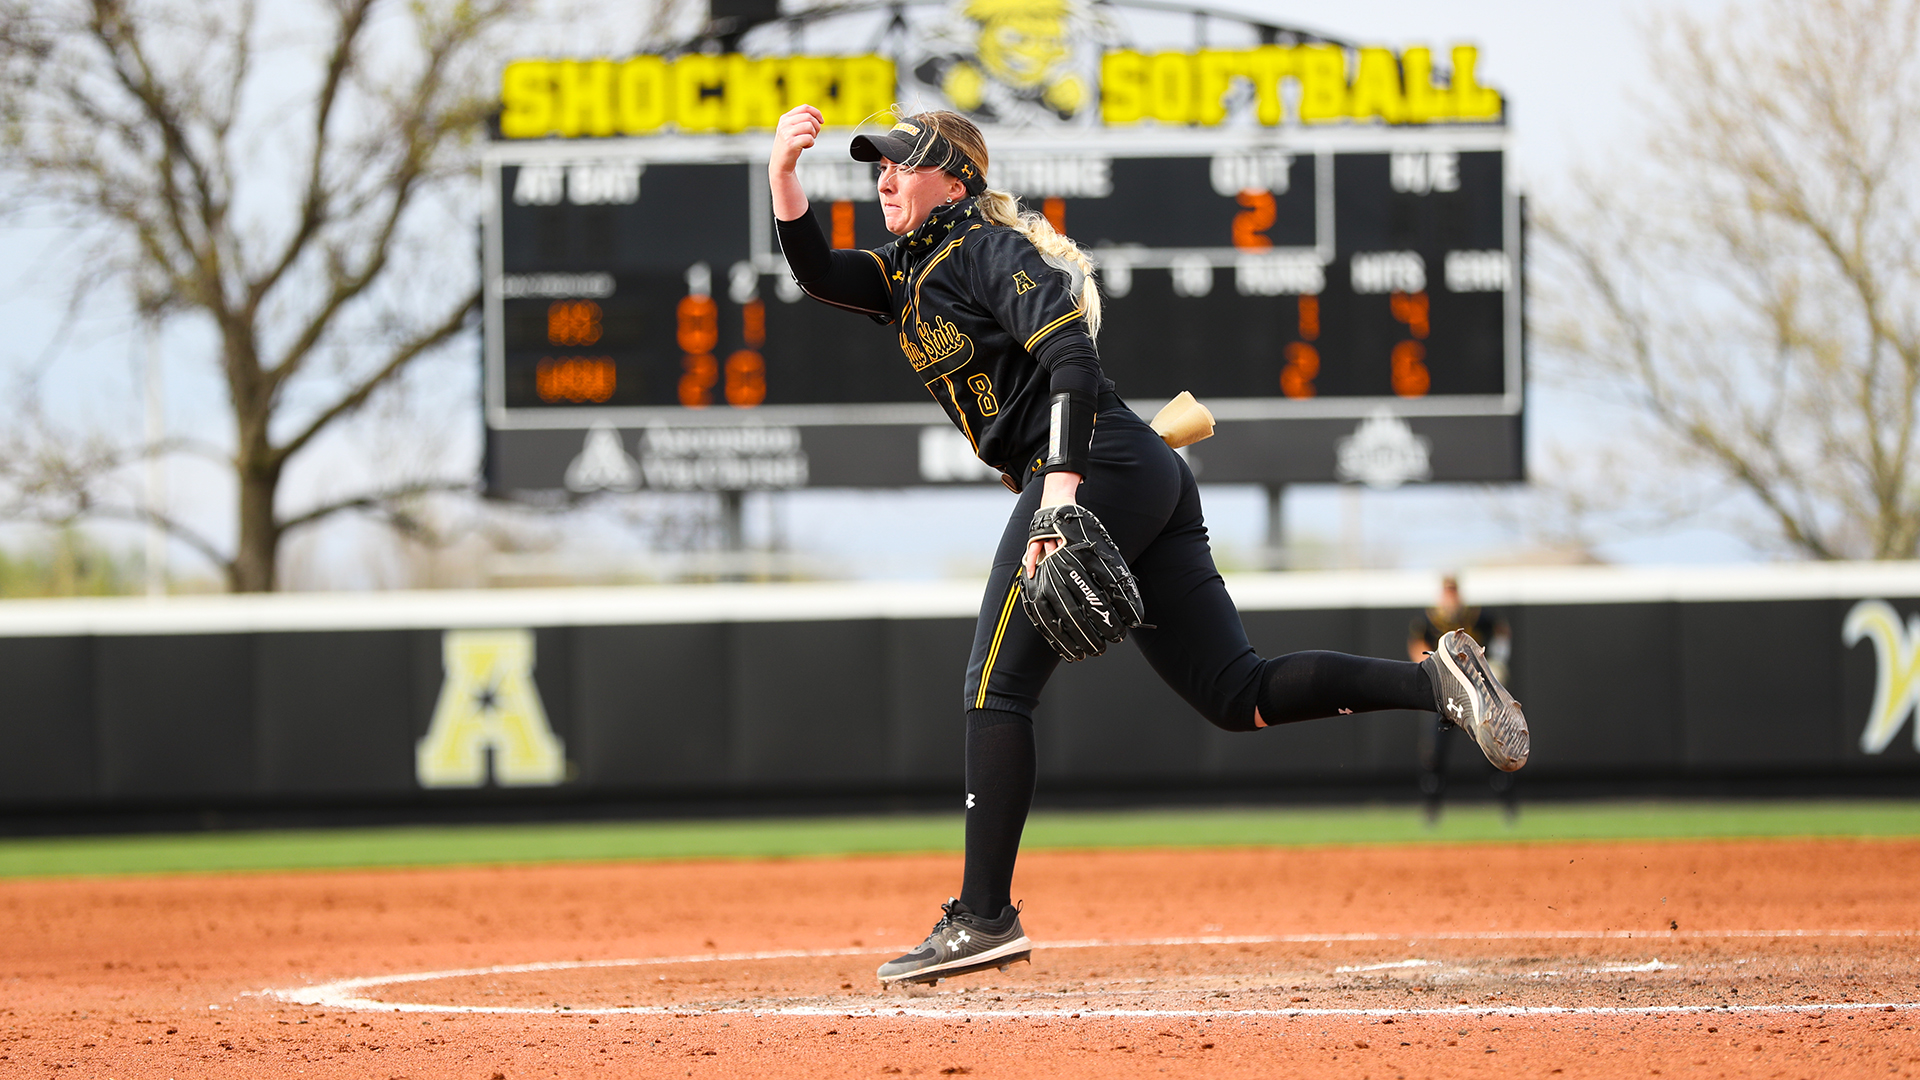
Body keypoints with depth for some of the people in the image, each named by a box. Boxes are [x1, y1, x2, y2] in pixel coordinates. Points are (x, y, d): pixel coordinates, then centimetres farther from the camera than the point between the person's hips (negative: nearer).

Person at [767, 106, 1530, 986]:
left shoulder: (985, 248, -4)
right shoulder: (908, 275, 25)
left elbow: (1070, 352, -17)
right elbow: (815, 272, 19)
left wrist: (1062, 481, -29)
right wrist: (782, 172, 3)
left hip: (1104, 467, -10)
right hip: (1150, 485, 10)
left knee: (996, 687, -9)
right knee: (1237, 696, 3)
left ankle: (984, 917, -10)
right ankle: (1435, 681, -6)